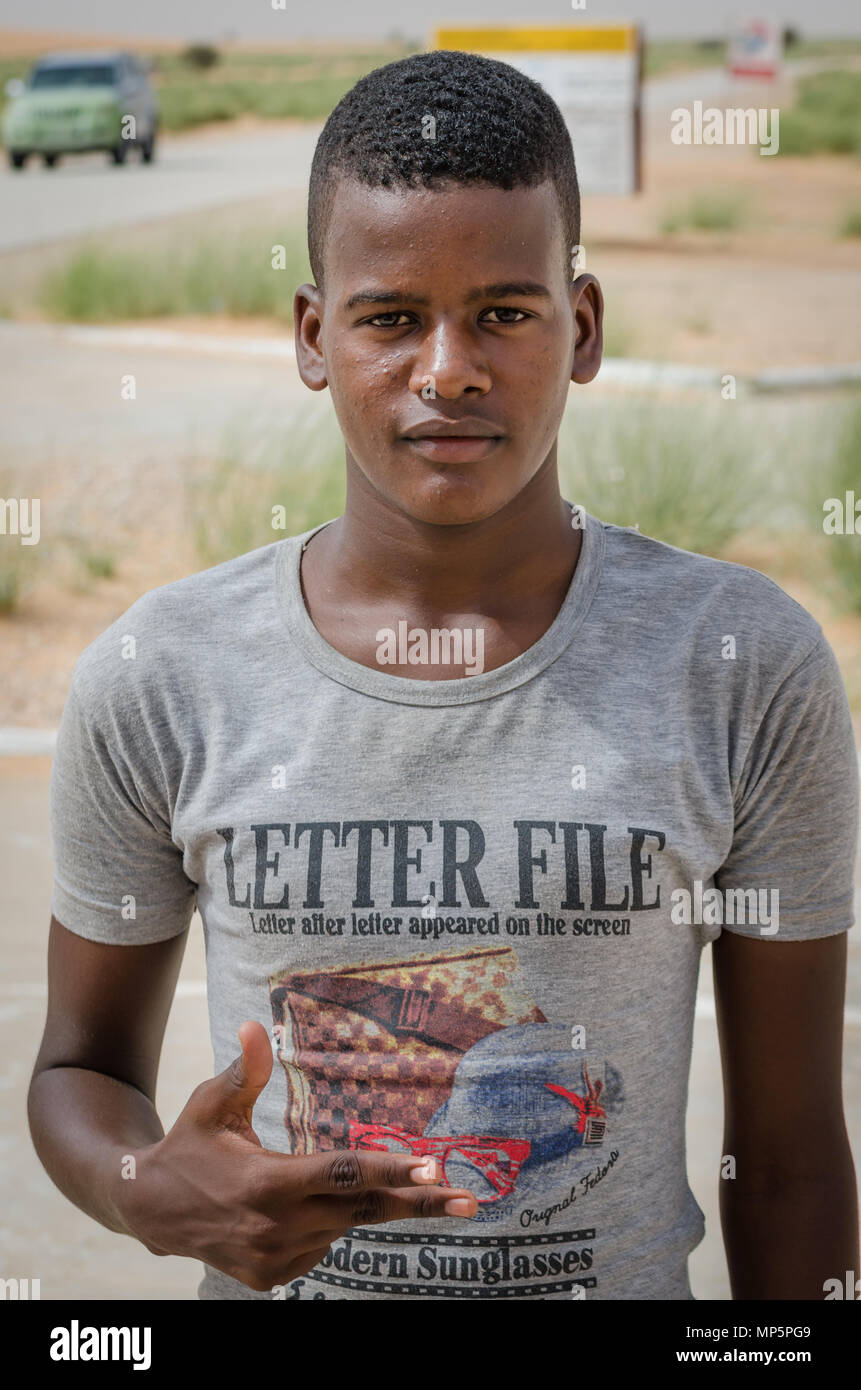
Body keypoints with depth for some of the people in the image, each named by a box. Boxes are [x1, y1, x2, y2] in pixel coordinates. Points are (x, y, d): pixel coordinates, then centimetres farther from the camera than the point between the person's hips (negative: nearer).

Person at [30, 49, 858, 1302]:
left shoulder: (751, 668, -11)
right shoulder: (155, 681, -10)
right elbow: (83, 1070, 1)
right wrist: (156, 1196, -18)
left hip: (626, 1280, 0)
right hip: (267, 1274, 1)